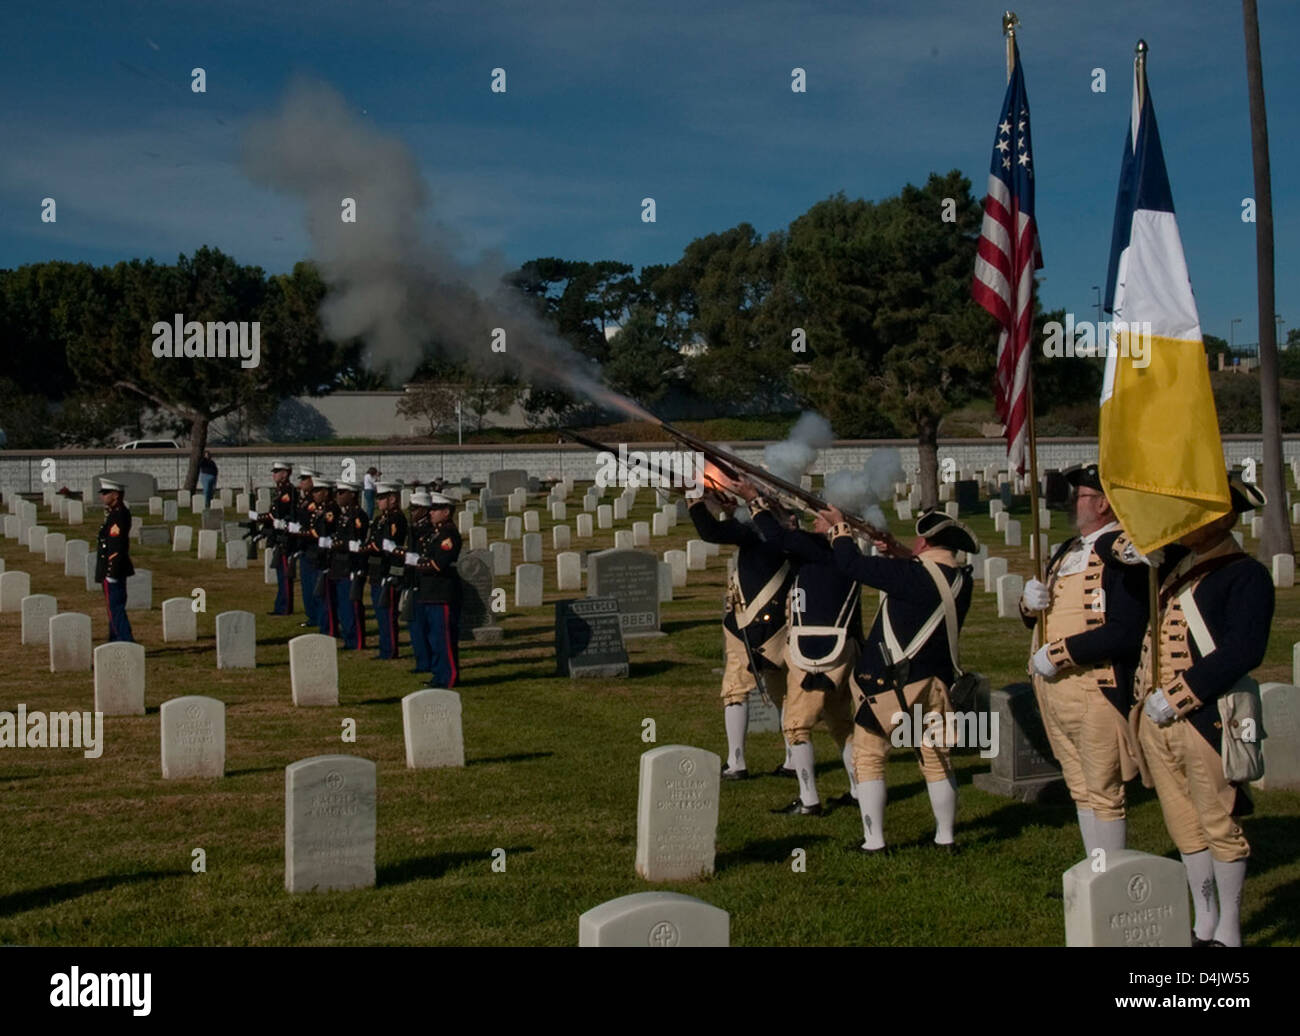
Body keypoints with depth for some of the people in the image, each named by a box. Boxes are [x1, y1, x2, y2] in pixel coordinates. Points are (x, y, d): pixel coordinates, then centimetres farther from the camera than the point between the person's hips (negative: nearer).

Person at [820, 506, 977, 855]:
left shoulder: (912, 574, -19)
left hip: (888, 683, -6)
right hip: (935, 682, 6)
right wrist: (893, 554, 16)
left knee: (869, 759, 6)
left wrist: (838, 528, 0)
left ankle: (874, 841, 6)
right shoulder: (961, 581, 2)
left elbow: (853, 565, -15)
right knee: (936, 761, 16)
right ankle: (946, 837, 21)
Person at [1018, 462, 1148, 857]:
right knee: (1081, 790, 15)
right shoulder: (1068, 551, 16)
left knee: (1103, 793, -2)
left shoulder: (1123, 554, -13)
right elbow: (1041, 617, 21)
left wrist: (1058, 654, -20)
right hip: (1053, 689, 9)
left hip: (1096, 690, -9)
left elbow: (1124, 634, -23)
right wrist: (1029, 602, -2)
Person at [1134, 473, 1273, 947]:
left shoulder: (1246, 575, -10)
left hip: (1205, 718, -7)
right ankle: (1204, 925, 27)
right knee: (1184, 825, 15)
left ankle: (1228, 933, 15)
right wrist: (1134, 546, 3)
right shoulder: (1175, 563, 11)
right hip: (1155, 717, 7)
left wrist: (1176, 698, -20)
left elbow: (1242, 652, -19)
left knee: (1219, 825, 4)